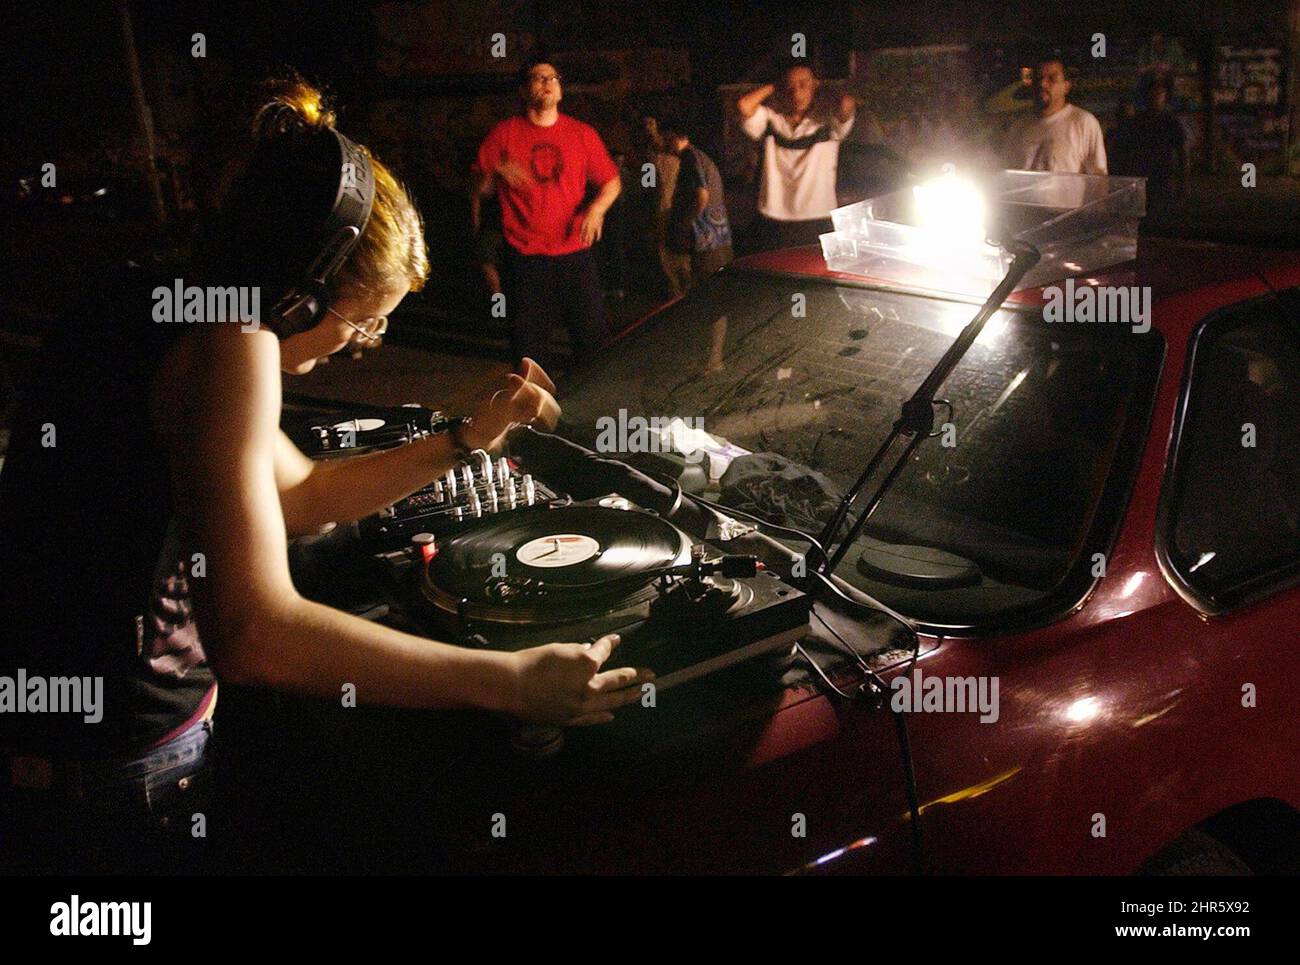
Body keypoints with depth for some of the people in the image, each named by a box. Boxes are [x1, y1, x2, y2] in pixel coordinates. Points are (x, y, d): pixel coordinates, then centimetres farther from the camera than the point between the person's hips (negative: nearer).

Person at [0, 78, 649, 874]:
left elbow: (299, 496, 19)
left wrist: (469, 438, 15)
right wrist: (512, 682, -26)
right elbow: (254, 634, -32)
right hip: (114, 778, -9)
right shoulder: (230, 344, -22)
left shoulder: (155, 312, 8)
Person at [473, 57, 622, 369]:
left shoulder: (582, 133, 8)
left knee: (593, 337, 1)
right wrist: (497, 173, -16)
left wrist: (596, 208, -7)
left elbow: (611, 181, 12)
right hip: (525, 257, -1)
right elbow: (480, 189, 5)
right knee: (529, 345, 2)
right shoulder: (504, 134, 4)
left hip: (575, 252, 1)